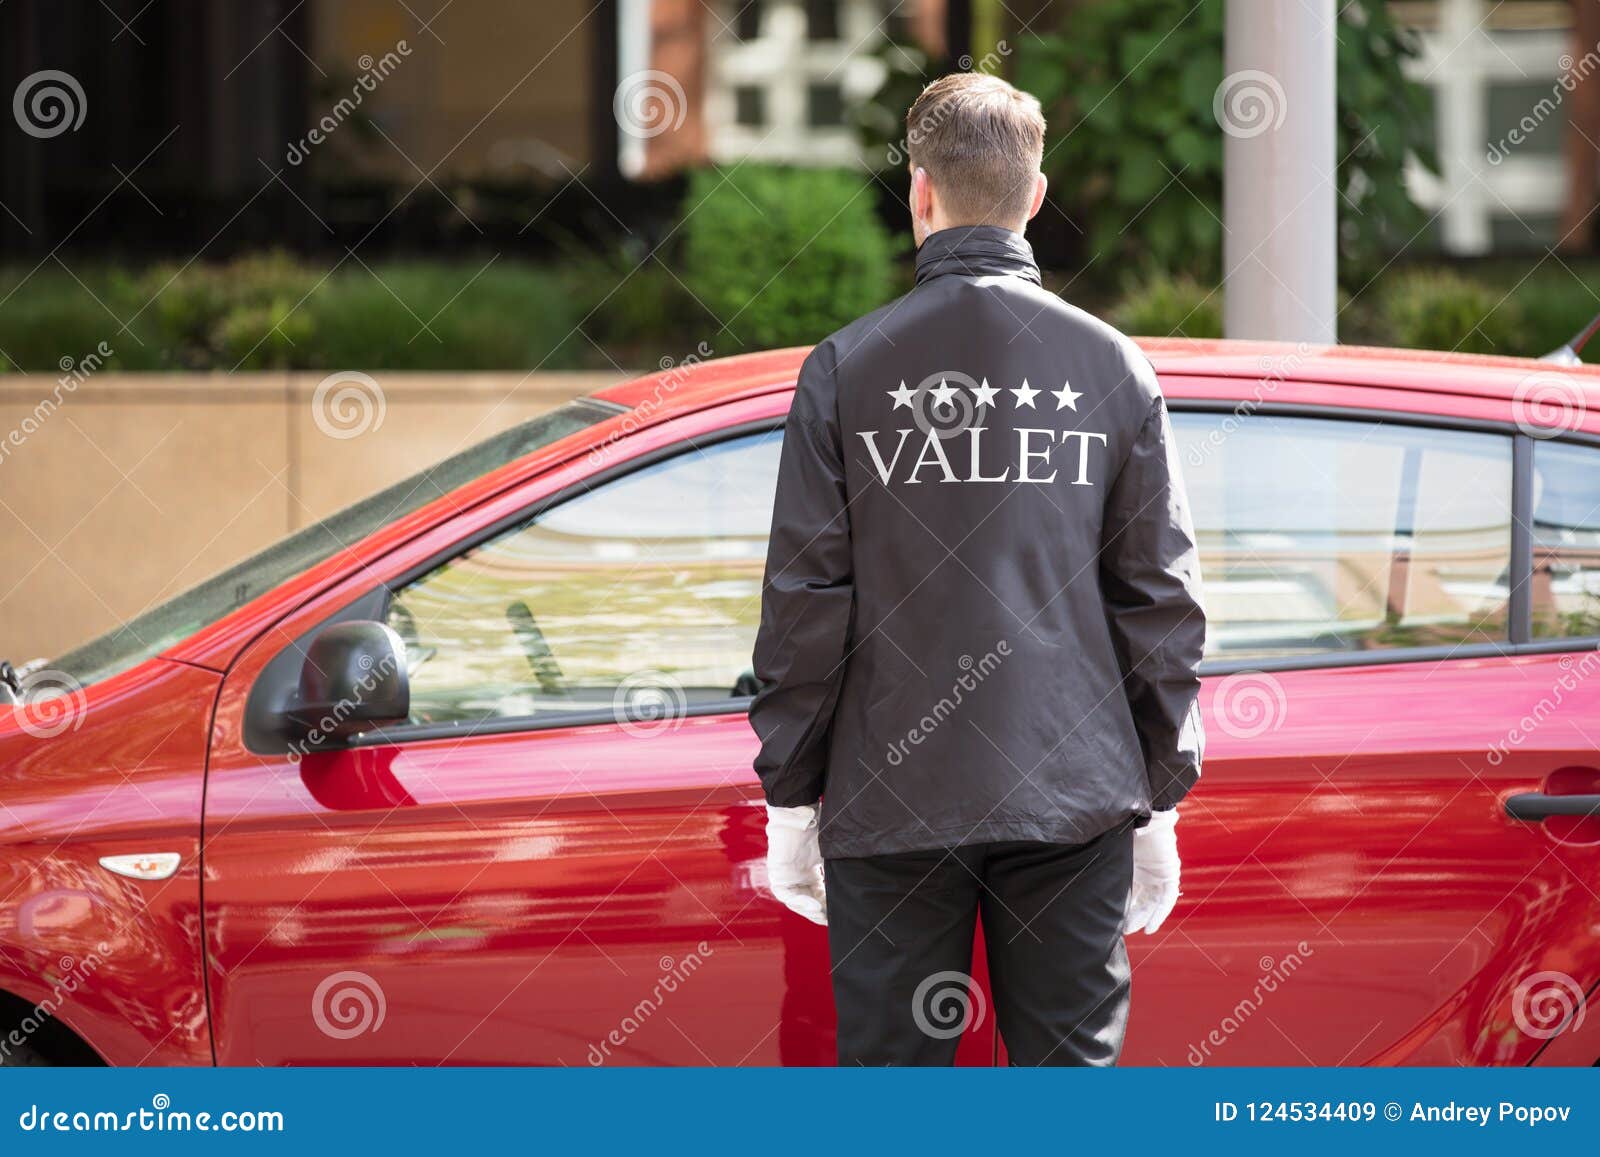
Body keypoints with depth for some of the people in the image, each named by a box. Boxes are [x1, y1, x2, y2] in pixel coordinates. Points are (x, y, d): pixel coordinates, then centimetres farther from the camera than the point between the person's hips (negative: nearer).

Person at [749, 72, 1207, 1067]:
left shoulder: (848, 369, -2)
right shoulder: (1112, 367, 3)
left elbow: (805, 604, -2)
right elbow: (1162, 601, 4)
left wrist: (789, 798, 6)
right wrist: (1159, 801, 11)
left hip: (890, 803, -1)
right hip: (1074, 799, 1)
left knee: (893, 1066, 4)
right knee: (1071, 1067, 5)